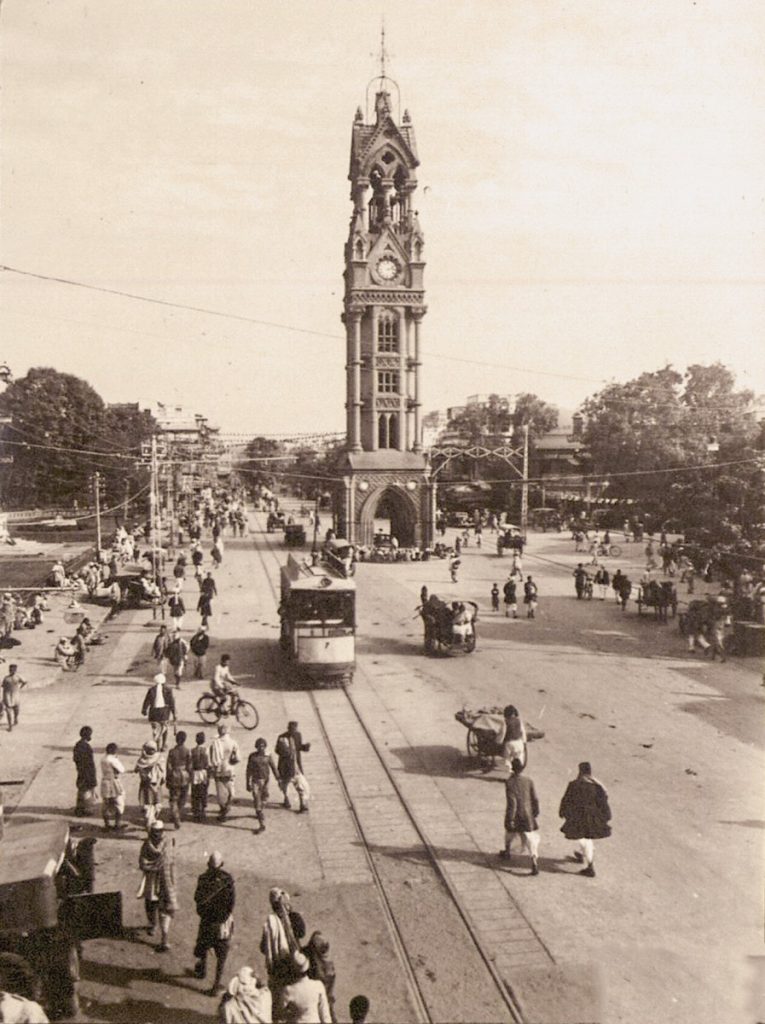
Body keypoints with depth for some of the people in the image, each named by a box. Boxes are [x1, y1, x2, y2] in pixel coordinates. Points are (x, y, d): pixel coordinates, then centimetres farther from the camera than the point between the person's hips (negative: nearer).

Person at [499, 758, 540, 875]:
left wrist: (510, 819, -13)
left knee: (509, 831, 26)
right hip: (527, 814, 2)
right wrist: (536, 812, 15)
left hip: (515, 814, -2)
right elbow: (534, 799, 0)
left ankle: (507, 852, 46)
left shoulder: (510, 782, -18)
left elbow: (512, 802, -19)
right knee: (531, 839, 2)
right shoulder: (528, 780, -7)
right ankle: (535, 862, -9)